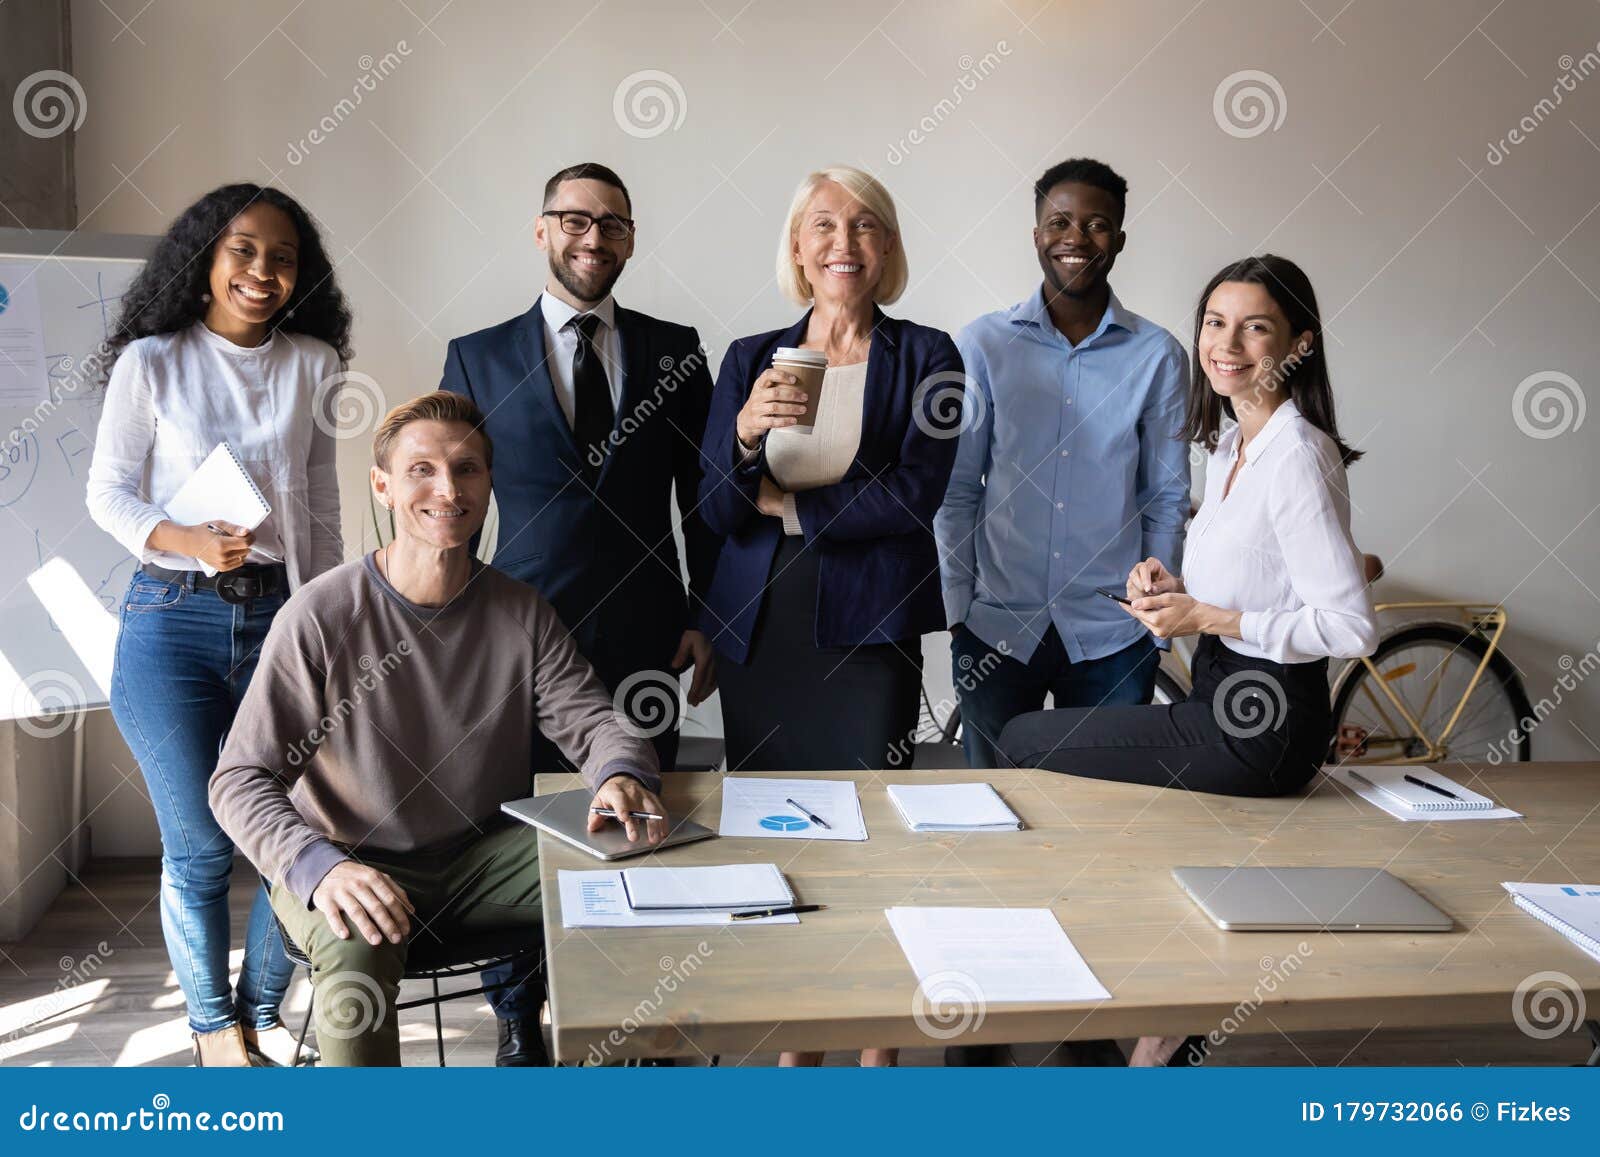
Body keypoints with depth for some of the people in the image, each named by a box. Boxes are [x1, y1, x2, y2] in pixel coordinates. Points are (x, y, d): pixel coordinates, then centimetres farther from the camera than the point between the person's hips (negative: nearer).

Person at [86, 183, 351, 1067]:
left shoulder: (312, 363, 6)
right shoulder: (151, 362, -1)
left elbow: (322, 506, 10)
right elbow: (107, 492, 1)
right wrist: (187, 541, -18)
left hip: (282, 614, 3)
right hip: (173, 620, -2)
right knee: (200, 845, 4)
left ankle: (262, 1008, 26)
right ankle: (212, 1020, 26)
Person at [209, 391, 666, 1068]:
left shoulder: (522, 614, -1)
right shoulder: (321, 617, -15)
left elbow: (587, 717, -3)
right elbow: (239, 779, -15)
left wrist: (620, 775, -28)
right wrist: (318, 867, -34)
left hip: (480, 856, 4)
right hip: (351, 862, -4)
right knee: (357, 961, -36)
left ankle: (533, 1022, 7)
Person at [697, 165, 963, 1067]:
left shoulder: (925, 357, 2)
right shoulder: (750, 359, 9)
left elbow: (915, 496, -8)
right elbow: (719, 512, 1)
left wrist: (784, 503, -3)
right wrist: (744, 431, -18)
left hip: (869, 626, -2)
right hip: (759, 625, 3)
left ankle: (879, 1044, 13)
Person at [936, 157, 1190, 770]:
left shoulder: (1158, 356, 1)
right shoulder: (982, 345, 1)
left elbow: (1168, 499, 6)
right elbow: (957, 491, 4)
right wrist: (957, 610, 0)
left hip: (1112, 638, 0)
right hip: (995, 628, 0)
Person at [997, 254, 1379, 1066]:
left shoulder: (1296, 457, -20)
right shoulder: (1229, 445, 9)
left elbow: (1351, 628, -22)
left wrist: (1207, 617, -19)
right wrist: (1169, 582, 0)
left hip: (1260, 727, -10)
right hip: (1223, 702, 10)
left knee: (1022, 744, -4)